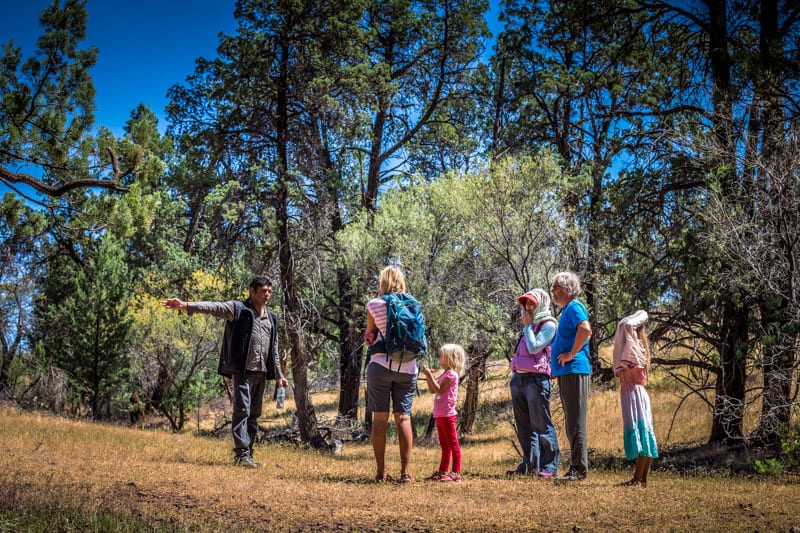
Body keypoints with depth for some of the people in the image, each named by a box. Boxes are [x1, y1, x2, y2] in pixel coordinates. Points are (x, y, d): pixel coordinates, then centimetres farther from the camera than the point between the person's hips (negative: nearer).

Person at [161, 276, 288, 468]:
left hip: (261, 372, 6)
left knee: (254, 414, 10)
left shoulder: (272, 317, 16)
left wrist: (279, 374, 20)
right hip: (242, 371, -6)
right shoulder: (238, 309, -1)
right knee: (242, 410, -11)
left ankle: (248, 453, 17)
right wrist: (186, 305, -28)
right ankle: (242, 454, -12)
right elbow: (213, 307, -14)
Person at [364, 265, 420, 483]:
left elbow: (369, 338, 7)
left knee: (380, 418, 3)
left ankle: (381, 471, 4)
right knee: (403, 417, 4)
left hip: (380, 365, -2)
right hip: (407, 367, 2)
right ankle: (405, 471, 2)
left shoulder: (374, 305, -1)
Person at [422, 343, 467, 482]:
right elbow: (432, 390, 18)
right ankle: (442, 472, 21)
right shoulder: (444, 374, 19)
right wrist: (428, 376, 8)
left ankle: (456, 473, -7)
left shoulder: (451, 374, -11)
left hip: (447, 415, -10)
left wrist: (429, 375, -18)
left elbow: (439, 390, -19)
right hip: (440, 415, 10)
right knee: (444, 445, 15)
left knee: (453, 444, -7)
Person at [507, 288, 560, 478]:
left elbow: (534, 348, -15)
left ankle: (549, 467, -7)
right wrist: (514, 375, 16)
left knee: (541, 425, -8)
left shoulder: (548, 325, -3)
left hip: (536, 379, -8)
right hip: (519, 378, 9)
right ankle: (529, 464, 13)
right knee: (524, 426, 8)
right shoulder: (529, 325, 22)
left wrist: (528, 326, -4)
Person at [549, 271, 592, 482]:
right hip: (565, 372, 11)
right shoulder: (565, 311, 21)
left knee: (576, 423, -9)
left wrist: (571, 354, -21)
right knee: (571, 424, 12)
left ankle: (579, 469, -7)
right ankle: (576, 467, 17)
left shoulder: (574, 307, -9)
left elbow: (585, 330, -28)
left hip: (574, 370, -11)